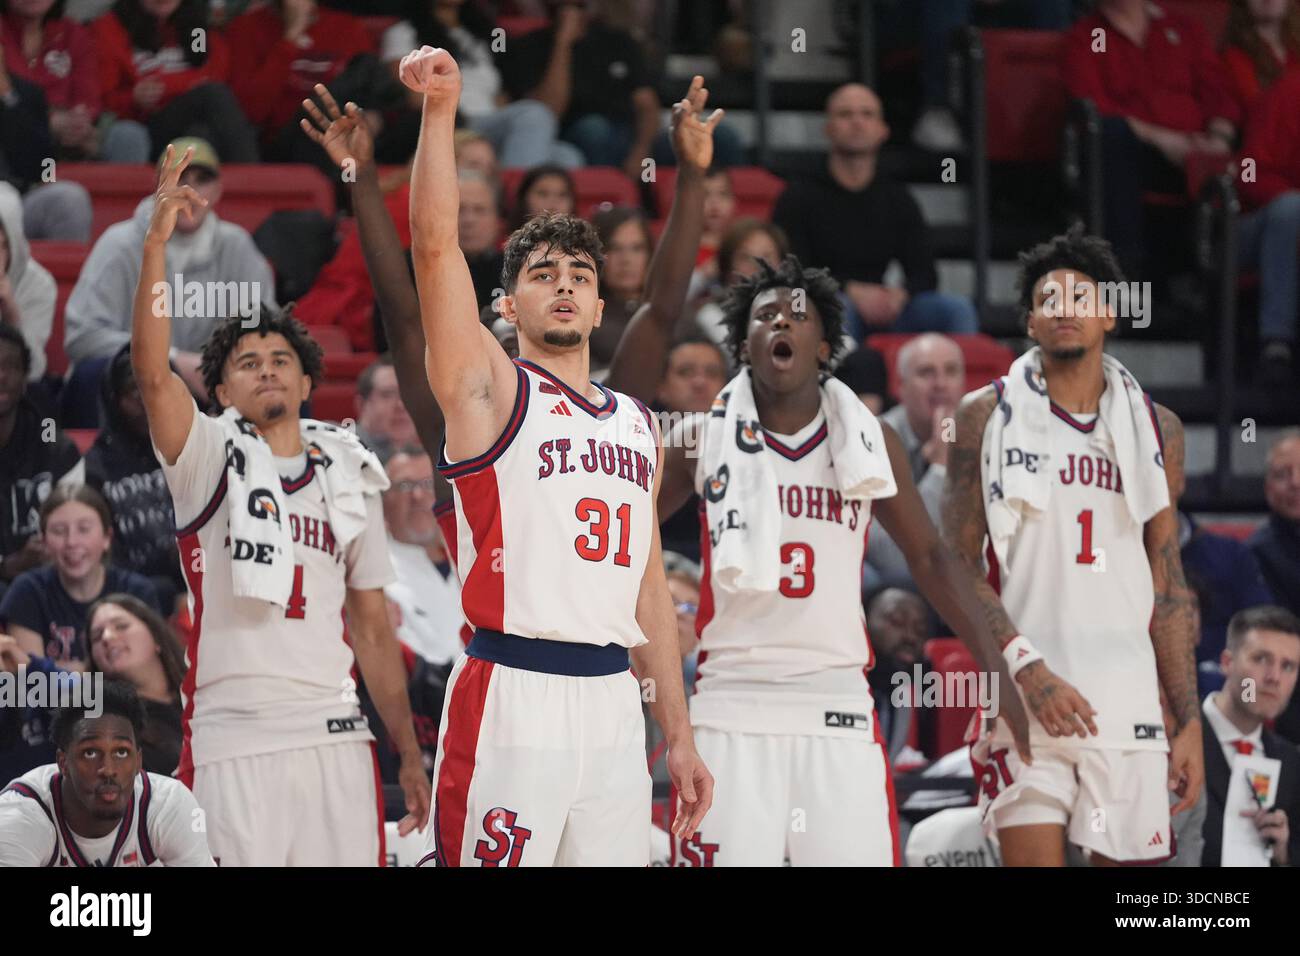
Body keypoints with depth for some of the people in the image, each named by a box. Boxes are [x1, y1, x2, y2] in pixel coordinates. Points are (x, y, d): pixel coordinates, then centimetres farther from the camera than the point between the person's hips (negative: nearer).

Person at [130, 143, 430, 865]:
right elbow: (154, 372, -13)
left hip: (335, 737, 3)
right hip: (233, 741, -3)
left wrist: (411, 755, 11)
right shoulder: (210, 460, 6)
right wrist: (156, 244, -22)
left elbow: (373, 629, 17)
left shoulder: (349, 479, 17)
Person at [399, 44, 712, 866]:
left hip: (612, 702, 6)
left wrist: (679, 737, 17)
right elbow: (436, 244, -9)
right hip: (511, 698, -5)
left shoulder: (639, 426, 20)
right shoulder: (490, 389, 5)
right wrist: (441, 110, -17)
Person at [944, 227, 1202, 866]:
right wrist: (1027, 668, -14)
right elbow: (956, 569, -1)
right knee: (1033, 858, -10)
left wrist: (1190, 722, 8)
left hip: (1129, 701, 3)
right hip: (1025, 694, -3)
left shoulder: (1155, 428, 13)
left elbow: (1168, 588, 14)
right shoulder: (987, 417, 4)